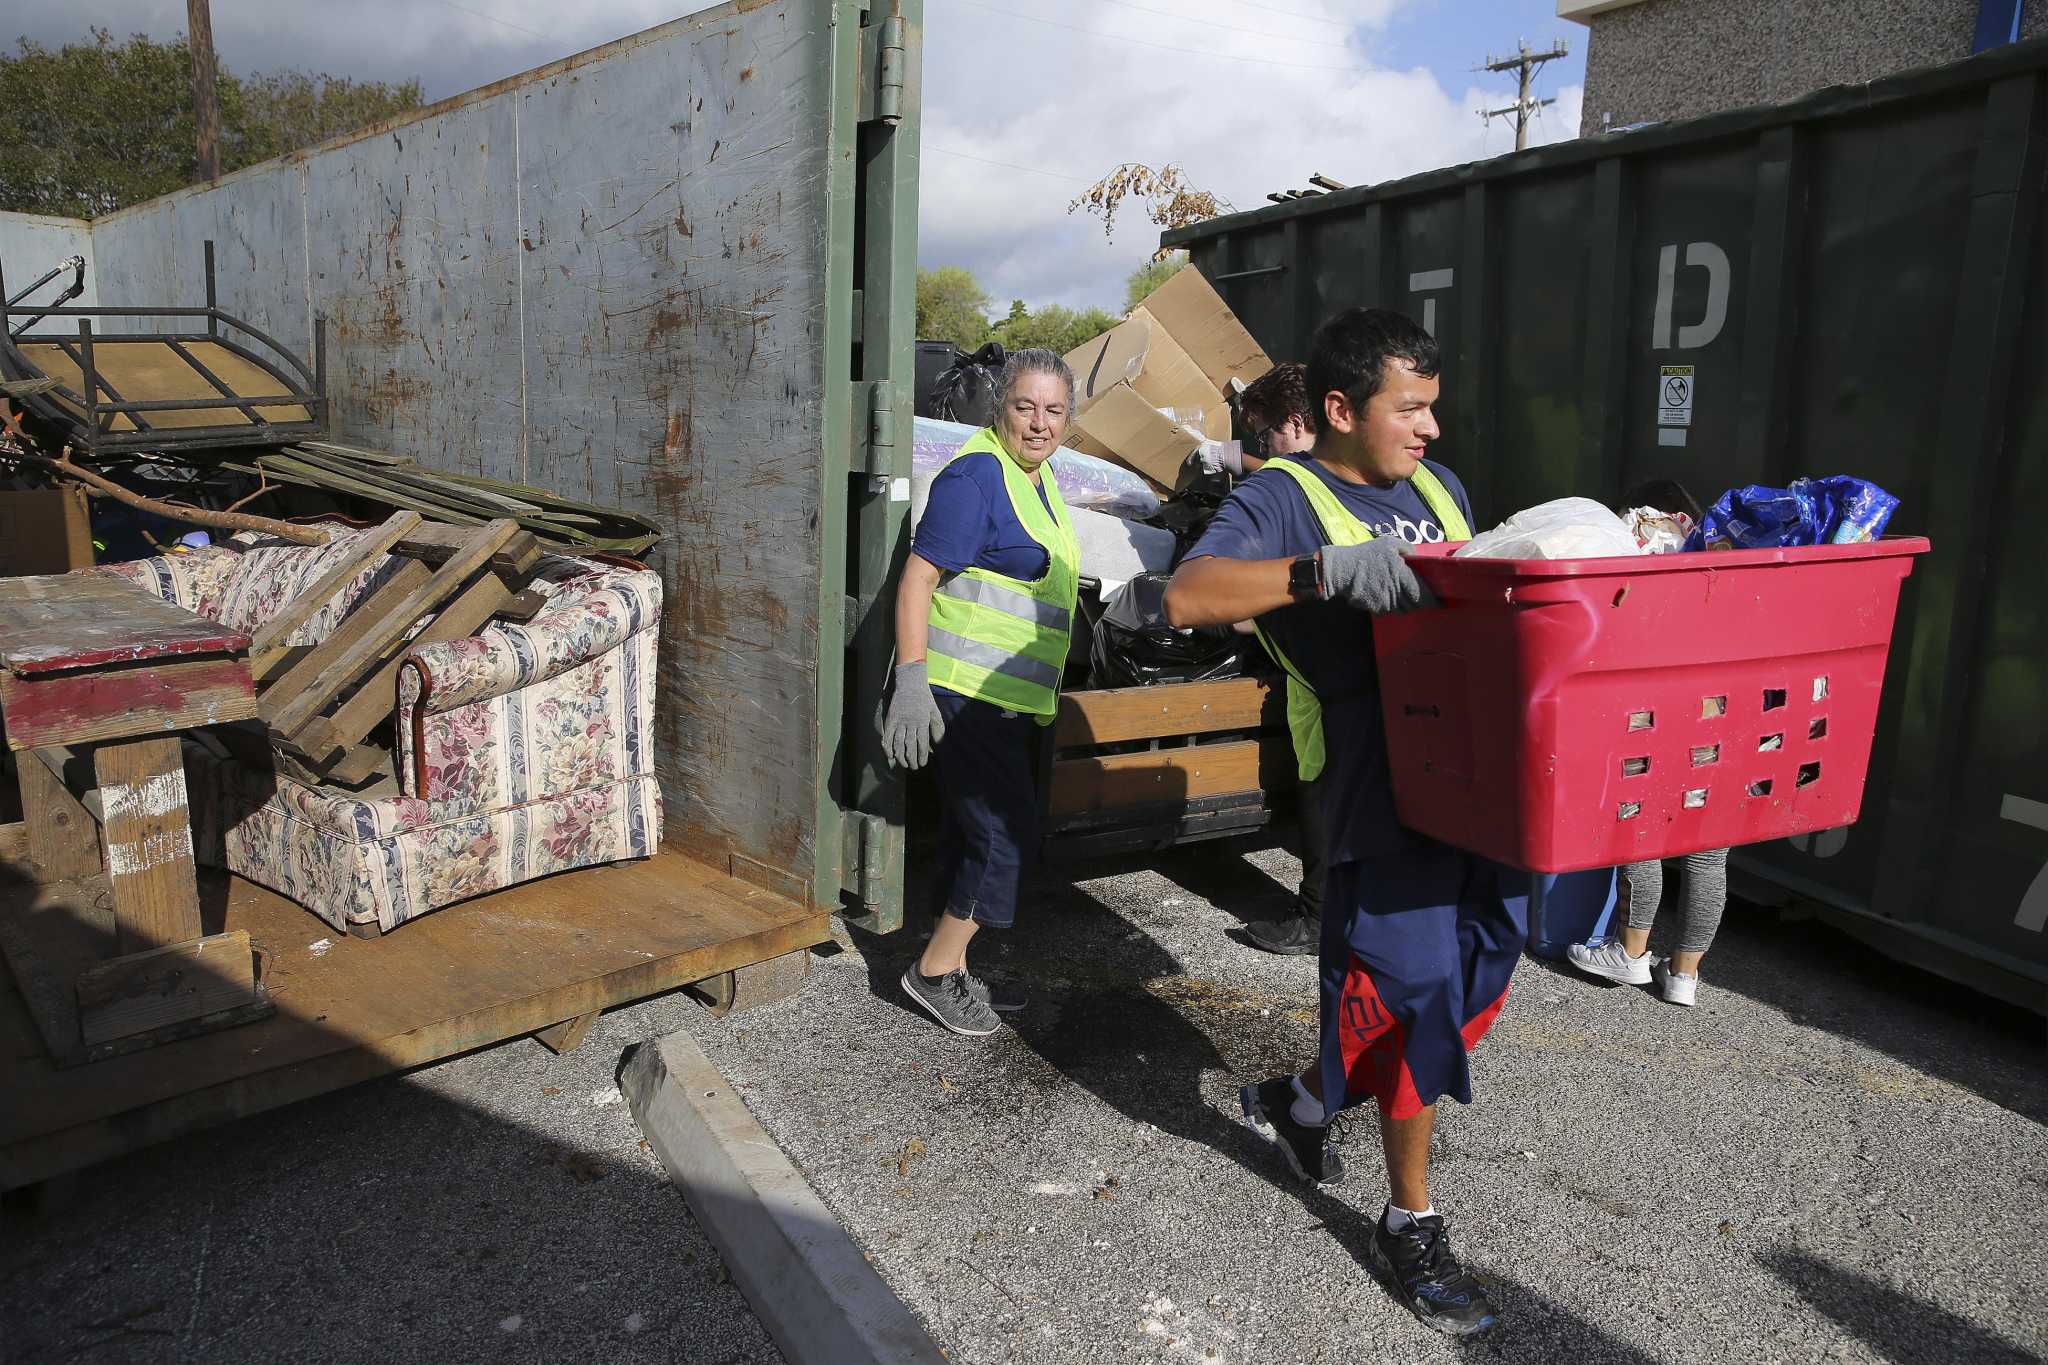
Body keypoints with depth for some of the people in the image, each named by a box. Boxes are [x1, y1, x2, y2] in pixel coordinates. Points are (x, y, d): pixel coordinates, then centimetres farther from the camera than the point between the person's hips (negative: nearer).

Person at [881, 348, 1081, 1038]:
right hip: (966, 695, -9)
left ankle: (951, 969, 27)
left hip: (1007, 697, 9)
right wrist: (912, 682, -27)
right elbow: (917, 577, -20)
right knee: (1006, 835, -7)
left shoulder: (1037, 476, 15)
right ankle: (935, 970, 6)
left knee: (974, 832, 15)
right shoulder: (976, 476, -15)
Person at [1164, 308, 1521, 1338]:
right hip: (1384, 787, -8)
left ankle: (1302, 1100, 38)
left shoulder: (1436, 486, 18)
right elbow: (1188, 597, -22)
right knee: (1413, 993, 0)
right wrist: (1329, 568, -34)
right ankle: (1409, 1225, 24)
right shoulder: (1285, 497, -6)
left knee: (1478, 979, 16)